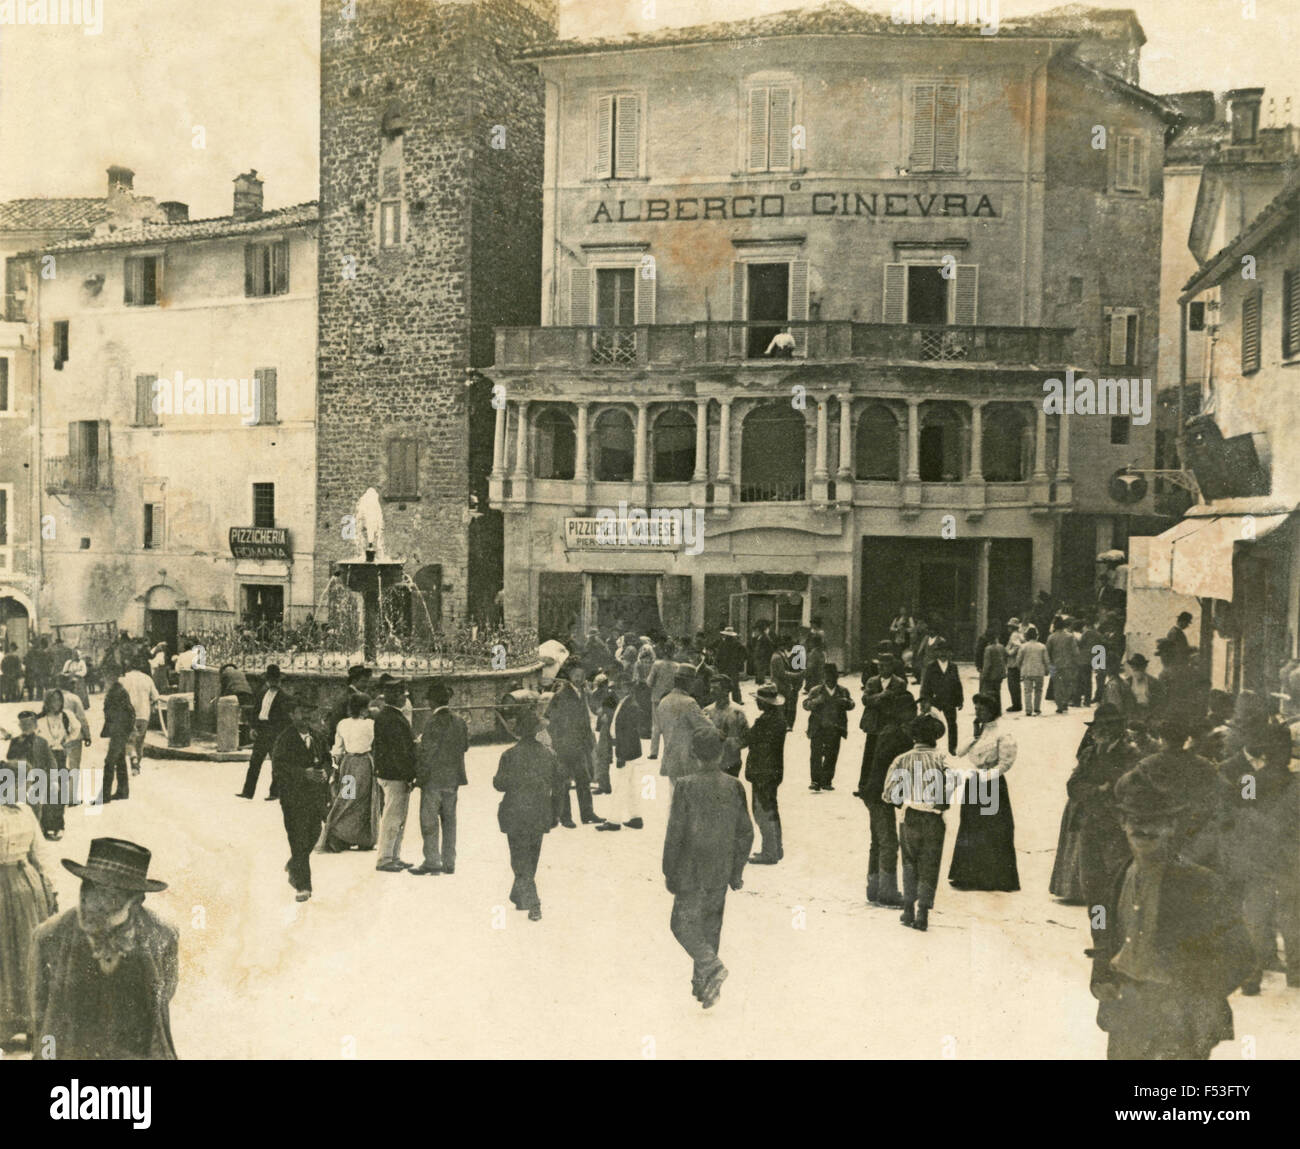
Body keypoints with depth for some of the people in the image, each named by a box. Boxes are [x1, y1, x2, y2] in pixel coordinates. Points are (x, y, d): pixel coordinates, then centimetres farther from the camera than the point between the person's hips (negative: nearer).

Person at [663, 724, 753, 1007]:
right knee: (711, 925, 16)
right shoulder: (734, 787, -1)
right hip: (720, 874, 5)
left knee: (684, 924, 7)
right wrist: (737, 871, 14)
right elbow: (745, 833, 4)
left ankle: (711, 966, -13)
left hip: (691, 873, -5)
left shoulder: (685, 786, -15)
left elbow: (675, 833, -14)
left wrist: (669, 873, -3)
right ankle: (702, 984, 22)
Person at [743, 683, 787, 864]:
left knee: (763, 812, -1)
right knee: (771, 810, 20)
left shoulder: (765, 721, -24)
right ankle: (776, 848, 30)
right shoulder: (779, 715, 7)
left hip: (763, 773, -10)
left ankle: (769, 853, 5)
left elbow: (748, 739, -15)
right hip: (774, 770, 10)